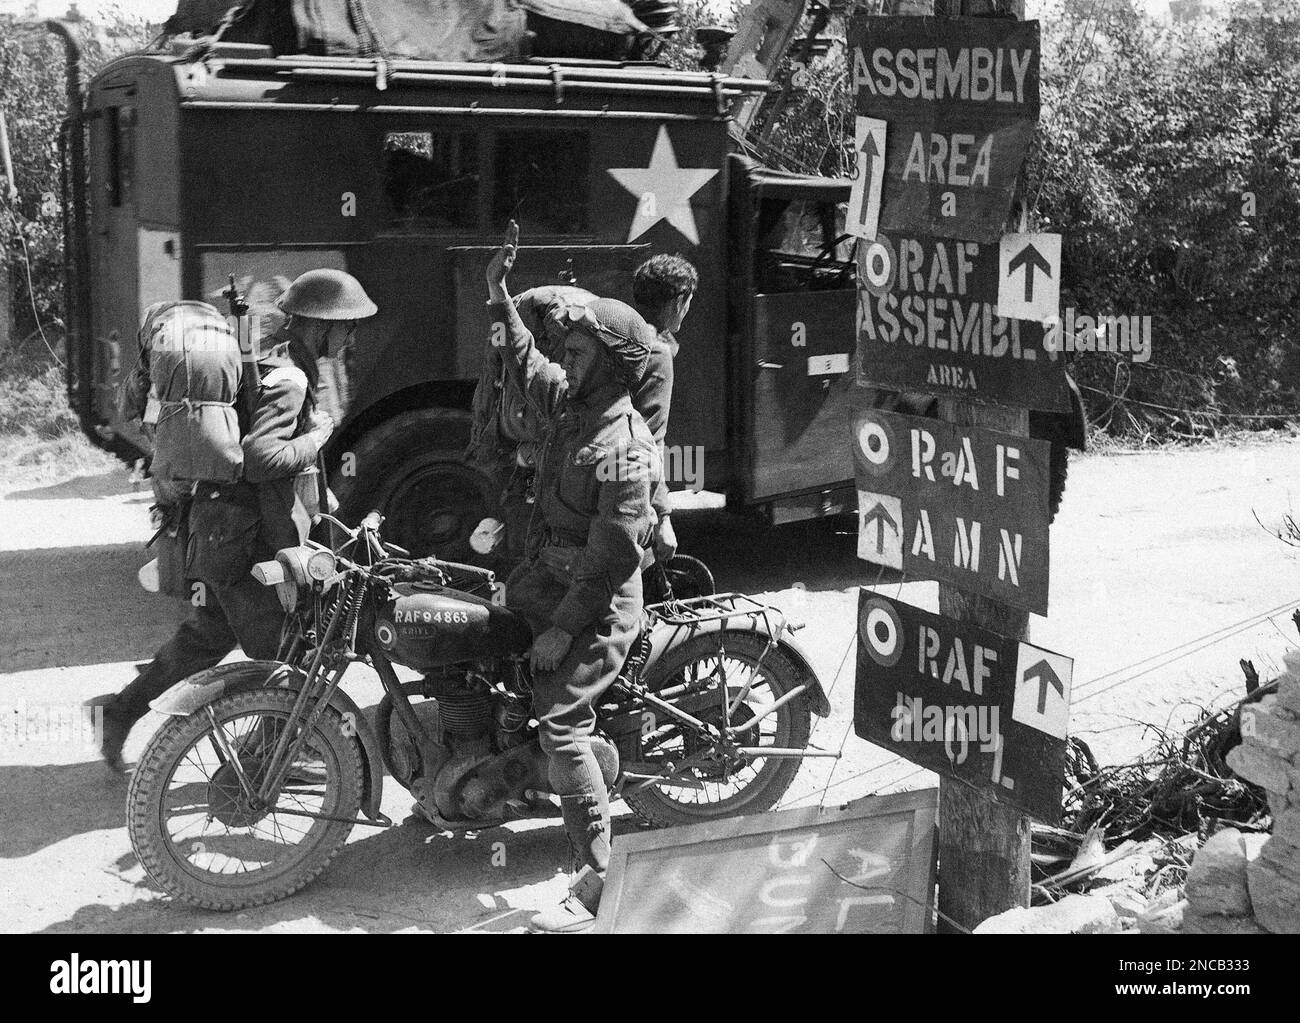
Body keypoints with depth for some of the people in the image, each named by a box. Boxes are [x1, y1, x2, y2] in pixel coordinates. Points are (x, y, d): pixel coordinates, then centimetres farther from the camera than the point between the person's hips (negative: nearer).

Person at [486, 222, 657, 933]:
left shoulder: (623, 446, -23)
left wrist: (563, 629, -21)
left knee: (561, 722, -17)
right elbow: (524, 362, 26)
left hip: (597, 600, -10)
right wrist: (499, 296, 16)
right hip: (544, 574, 10)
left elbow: (612, 555, -23)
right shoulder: (564, 398, 4)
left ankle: (596, 884, -12)